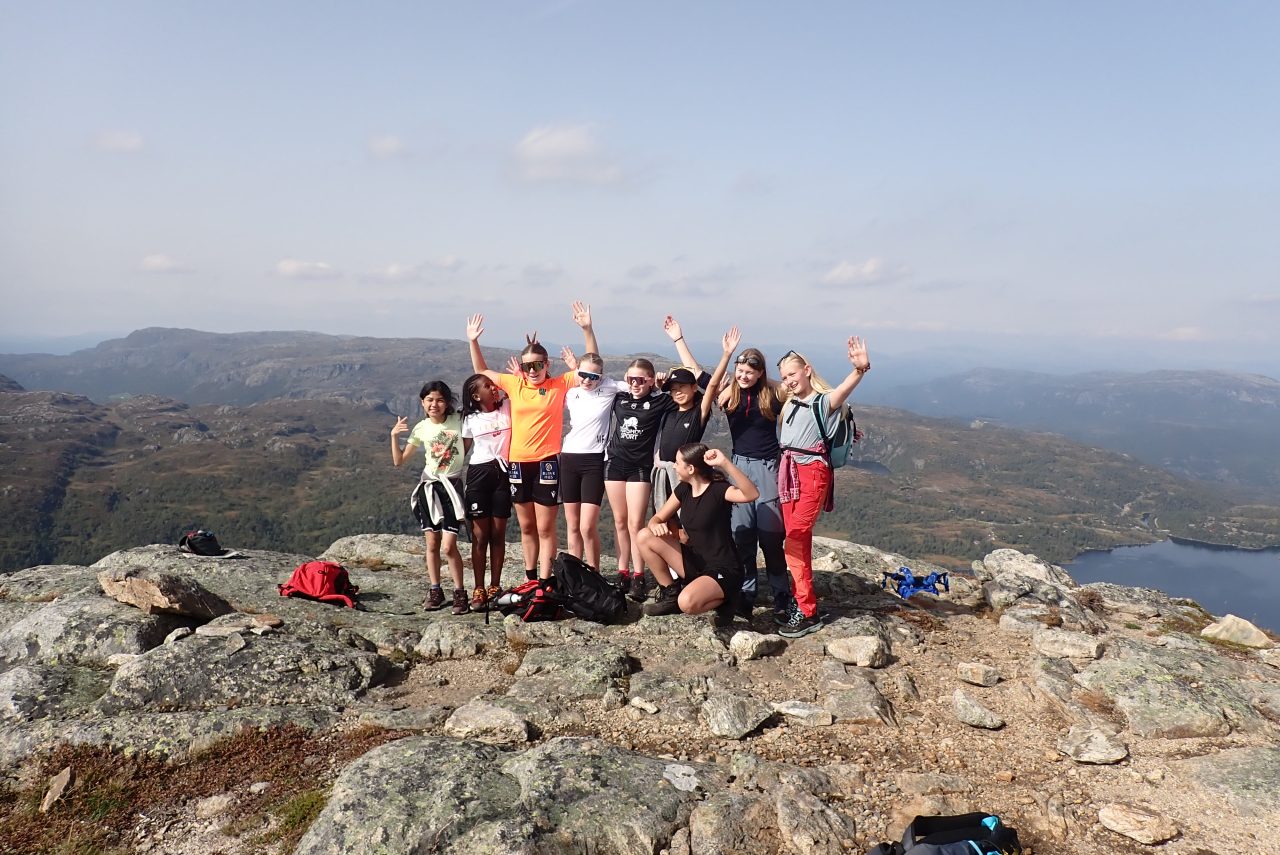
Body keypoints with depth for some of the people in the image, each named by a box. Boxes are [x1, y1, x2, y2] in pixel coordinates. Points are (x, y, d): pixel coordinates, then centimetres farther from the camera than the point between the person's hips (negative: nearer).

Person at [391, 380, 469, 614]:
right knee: (432, 544, 6)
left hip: (451, 485, -2)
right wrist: (394, 436, -7)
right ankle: (435, 590, 20)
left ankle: (460, 592, 6)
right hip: (428, 487, 2)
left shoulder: (458, 421, -3)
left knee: (449, 546, -9)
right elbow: (399, 460, 5)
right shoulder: (421, 428, 2)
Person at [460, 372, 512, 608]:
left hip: (503, 473, 1)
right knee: (480, 535, 1)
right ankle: (479, 589, 7)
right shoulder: (470, 419, 3)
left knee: (498, 534, 5)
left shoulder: (507, 407, 5)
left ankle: (495, 587, 13)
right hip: (479, 474, -1)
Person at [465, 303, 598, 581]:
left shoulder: (560, 385, -3)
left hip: (547, 463, -4)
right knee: (526, 527, 15)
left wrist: (587, 329, -15)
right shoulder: (514, 384, 6)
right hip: (518, 463, 4)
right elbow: (481, 372, 18)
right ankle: (530, 580, 27)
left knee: (545, 528, 1)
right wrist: (473, 341, 7)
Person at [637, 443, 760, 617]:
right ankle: (671, 594, 4)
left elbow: (752, 494, -37)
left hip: (723, 570, -7)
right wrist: (656, 525, -16)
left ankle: (724, 599, -1)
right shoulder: (683, 489, 4)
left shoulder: (718, 489, -17)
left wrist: (725, 463, -46)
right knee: (645, 537, -7)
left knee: (687, 603, -35)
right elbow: (657, 518, 10)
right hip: (695, 563, 7)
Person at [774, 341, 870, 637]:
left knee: (795, 542, -9)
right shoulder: (789, 404, 13)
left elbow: (845, 389, -30)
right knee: (799, 541, 10)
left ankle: (808, 612, -3)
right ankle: (803, 599, 20)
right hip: (788, 472, 7)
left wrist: (860, 368, -50)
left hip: (813, 474, -6)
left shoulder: (824, 400, -9)